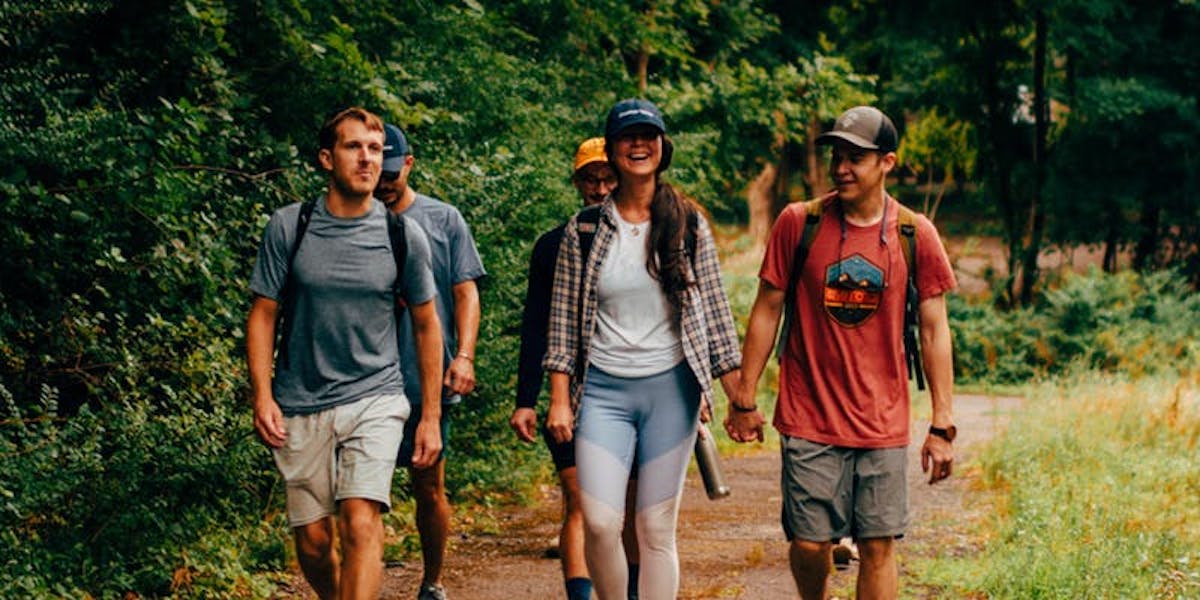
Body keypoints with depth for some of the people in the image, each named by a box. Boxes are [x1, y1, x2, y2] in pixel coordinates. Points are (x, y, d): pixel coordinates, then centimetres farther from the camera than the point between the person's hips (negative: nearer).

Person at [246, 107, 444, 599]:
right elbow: (263, 314, 4)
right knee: (312, 543, 6)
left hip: (375, 398, -1)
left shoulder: (403, 236, -1)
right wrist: (262, 396, -8)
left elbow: (426, 324, 9)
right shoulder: (288, 227, -2)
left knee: (361, 523, -19)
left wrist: (431, 416, 8)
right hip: (300, 406, 1)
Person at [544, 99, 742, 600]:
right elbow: (564, 318, 5)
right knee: (599, 523, -10)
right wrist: (559, 399, -1)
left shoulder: (689, 225, 4)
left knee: (657, 529, 1)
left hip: (670, 389, 0)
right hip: (604, 389, 0)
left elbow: (714, 311, 6)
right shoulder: (584, 229, 3)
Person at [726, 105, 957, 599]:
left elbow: (933, 331, 3)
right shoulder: (797, 223, -2)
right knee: (809, 543, 0)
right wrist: (744, 400, 5)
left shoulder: (916, 235, -1)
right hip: (809, 420, 0)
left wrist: (941, 427, 0)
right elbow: (766, 312, 4)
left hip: (882, 424, 0)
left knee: (878, 546, 0)